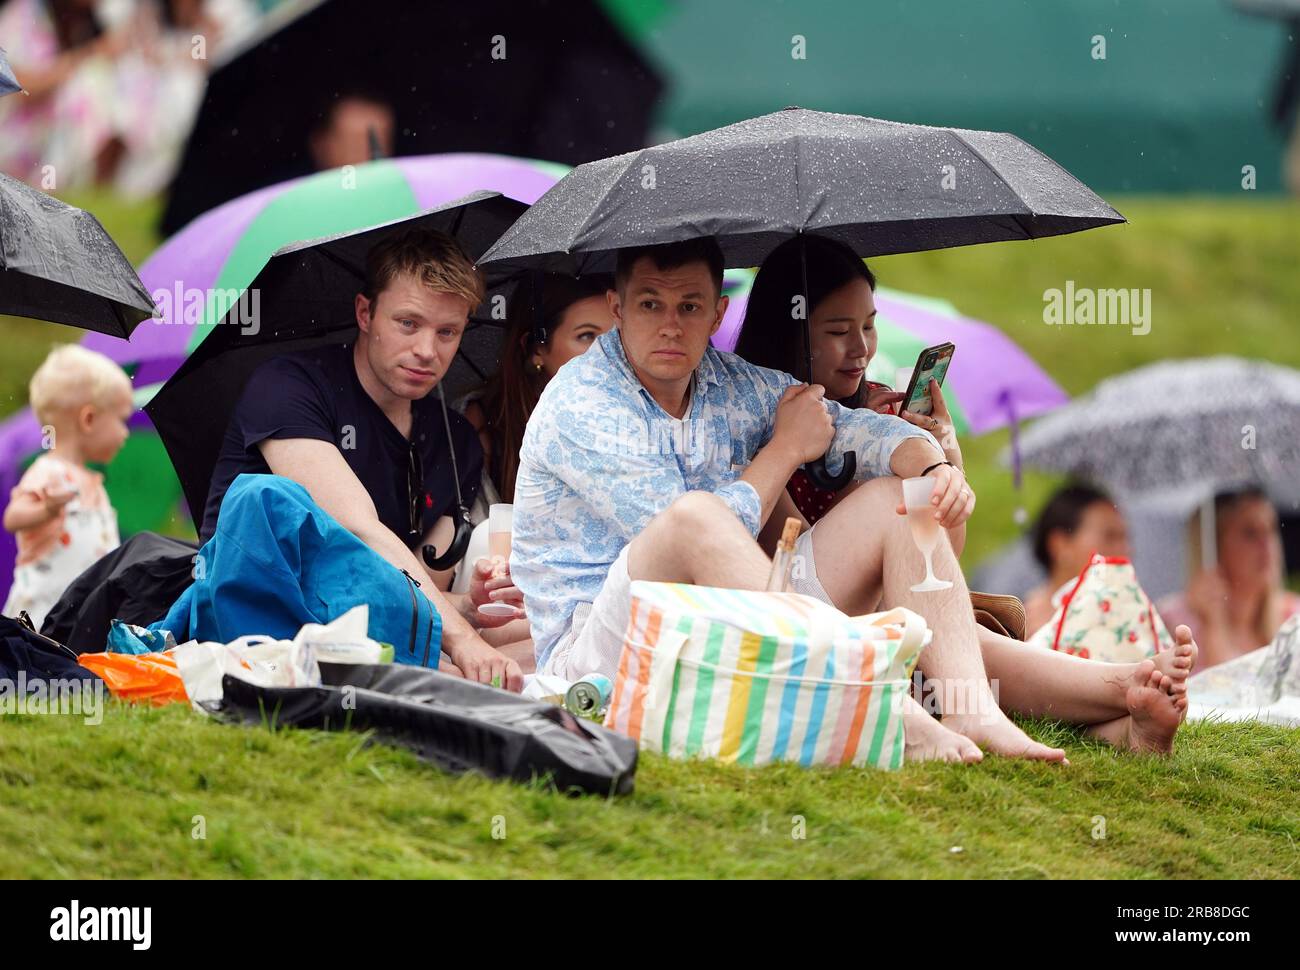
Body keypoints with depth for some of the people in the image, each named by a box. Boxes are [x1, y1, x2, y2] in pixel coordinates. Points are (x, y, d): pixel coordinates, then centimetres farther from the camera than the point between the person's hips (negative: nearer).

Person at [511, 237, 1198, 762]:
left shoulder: (729, 384, 12)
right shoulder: (581, 405, -11)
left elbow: (852, 427, 5)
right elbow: (695, 532, -19)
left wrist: (933, 464, -17)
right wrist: (785, 448, -5)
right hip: (596, 651, -8)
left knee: (896, 499, 0)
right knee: (693, 516, -37)